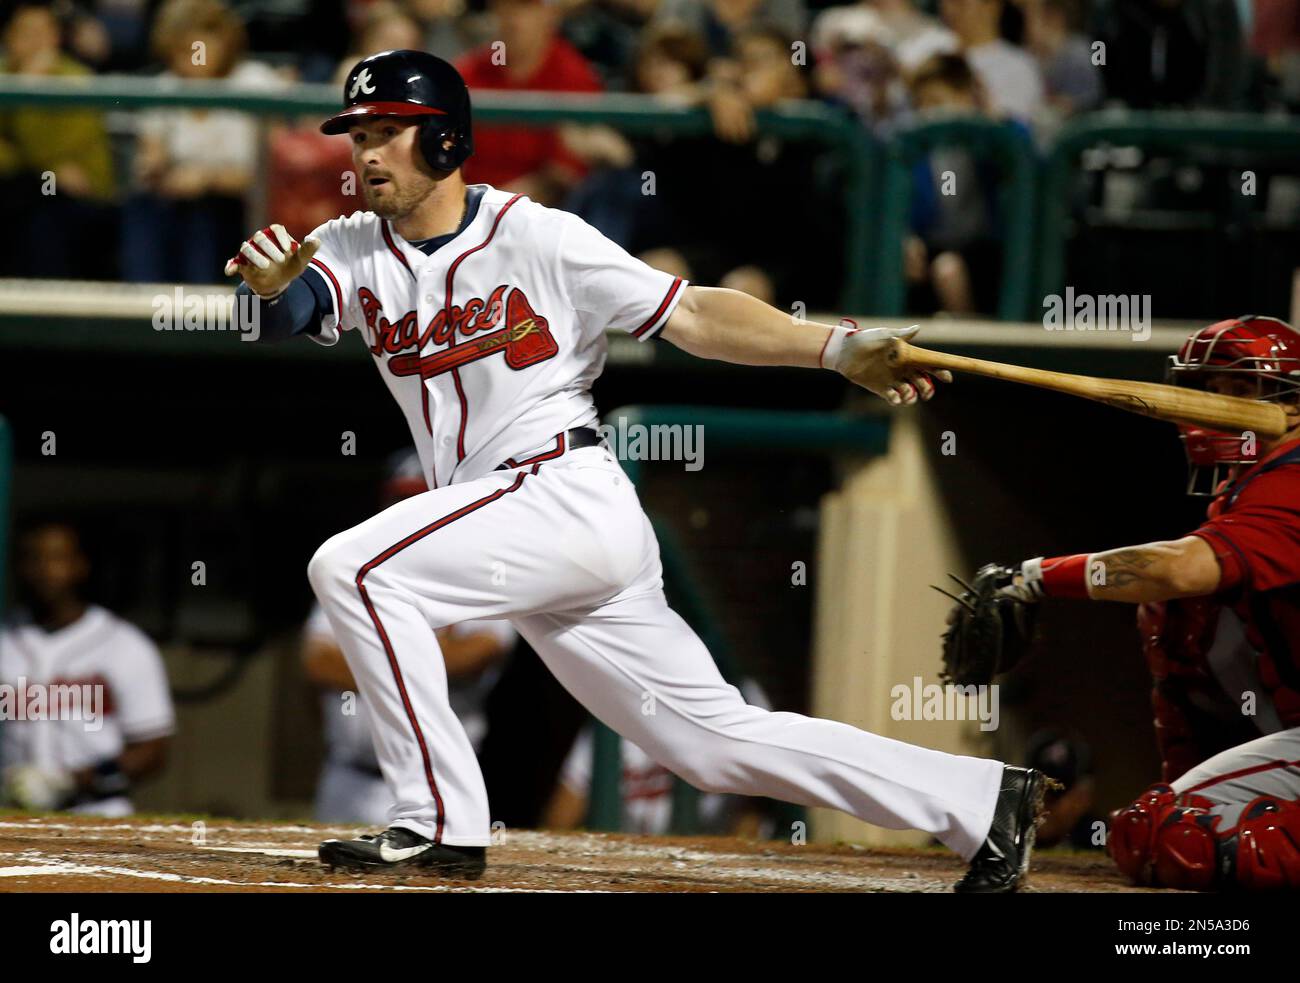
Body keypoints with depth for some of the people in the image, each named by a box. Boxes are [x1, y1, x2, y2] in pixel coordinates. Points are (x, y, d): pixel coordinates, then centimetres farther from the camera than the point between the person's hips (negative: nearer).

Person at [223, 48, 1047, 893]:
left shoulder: (537, 237, -5)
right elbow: (284, 314, -9)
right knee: (714, 740, 6)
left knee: (353, 568, -20)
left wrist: (839, 350, -15)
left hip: (570, 497, -6)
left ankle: (440, 821, -16)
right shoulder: (356, 253, 10)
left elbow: (690, 315, -5)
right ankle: (982, 800, 12)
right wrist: (269, 284, -34)